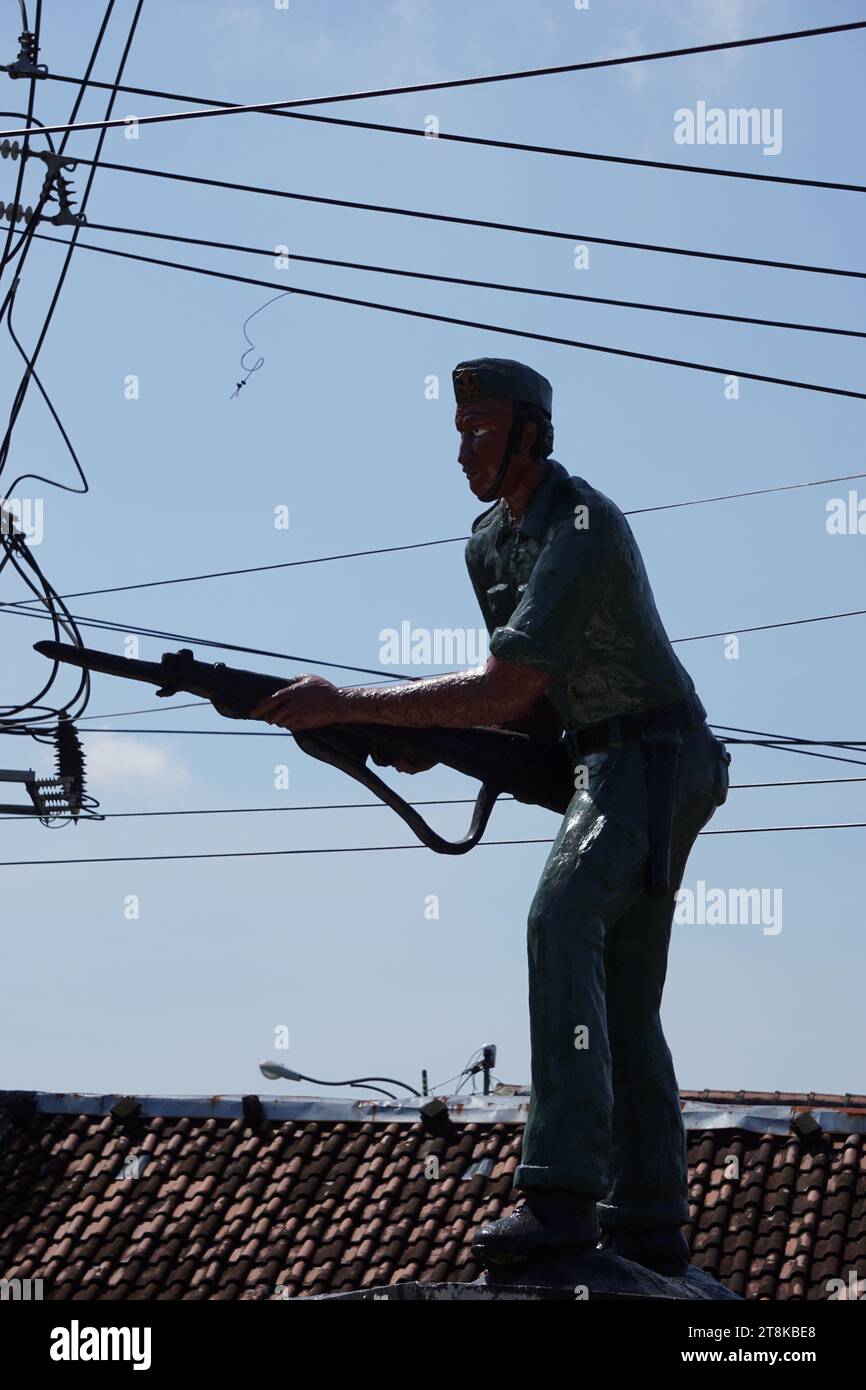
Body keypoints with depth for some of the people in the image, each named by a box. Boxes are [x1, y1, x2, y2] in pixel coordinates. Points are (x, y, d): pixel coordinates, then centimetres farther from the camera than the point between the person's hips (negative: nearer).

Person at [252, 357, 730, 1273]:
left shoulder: (582, 529, -20)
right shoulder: (489, 542, 10)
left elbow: (504, 690, -27)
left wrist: (343, 706, -25)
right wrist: (428, 735, -2)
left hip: (654, 758, -10)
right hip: (603, 761, 10)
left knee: (562, 920, -29)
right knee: (625, 1001, 9)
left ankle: (561, 1195, -37)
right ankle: (648, 1225, 13)